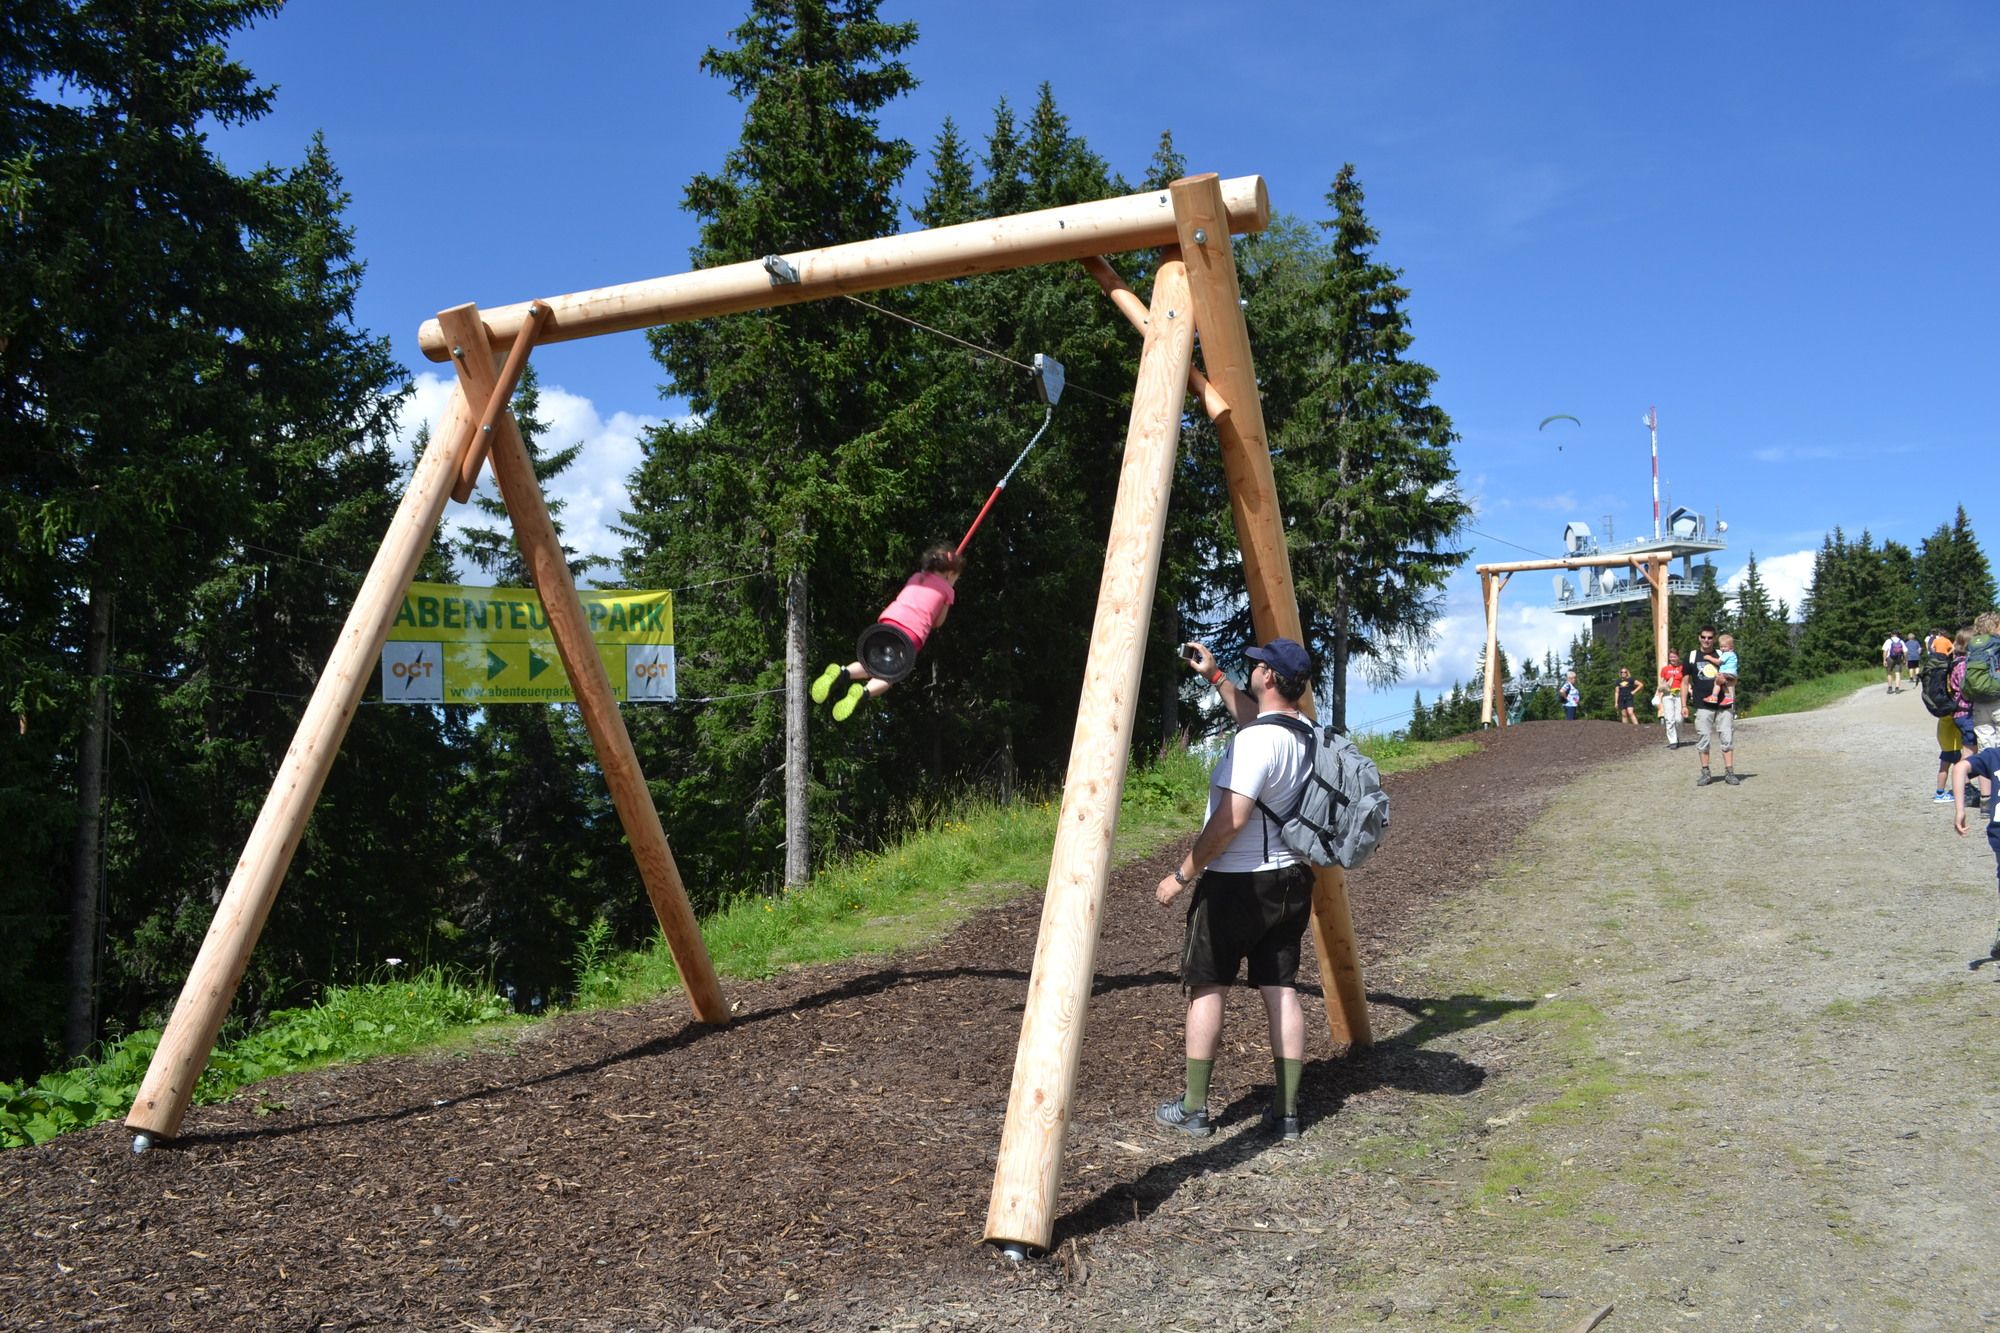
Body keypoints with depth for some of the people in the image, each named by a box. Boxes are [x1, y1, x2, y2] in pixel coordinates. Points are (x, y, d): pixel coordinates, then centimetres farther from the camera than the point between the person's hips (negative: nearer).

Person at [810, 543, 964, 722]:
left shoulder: (916, 577, 29)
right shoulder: (947, 590, 17)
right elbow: (938, 622, 22)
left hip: (889, 620, 4)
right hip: (913, 634, -4)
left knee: (873, 668, 22)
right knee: (887, 678, 7)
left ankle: (841, 672, -9)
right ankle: (863, 692, -27)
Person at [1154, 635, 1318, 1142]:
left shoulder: (1254, 741, -21)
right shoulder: (1305, 735, 6)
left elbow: (1229, 821, -23)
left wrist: (1181, 874, -14)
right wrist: (1215, 676, 32)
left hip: (1236, 884, -8)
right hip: (1290, 880, 8)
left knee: (1206, 988, 4)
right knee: (1281, 990, 8)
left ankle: (1193, 1109, 10)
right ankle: (1286, 1112, 9)